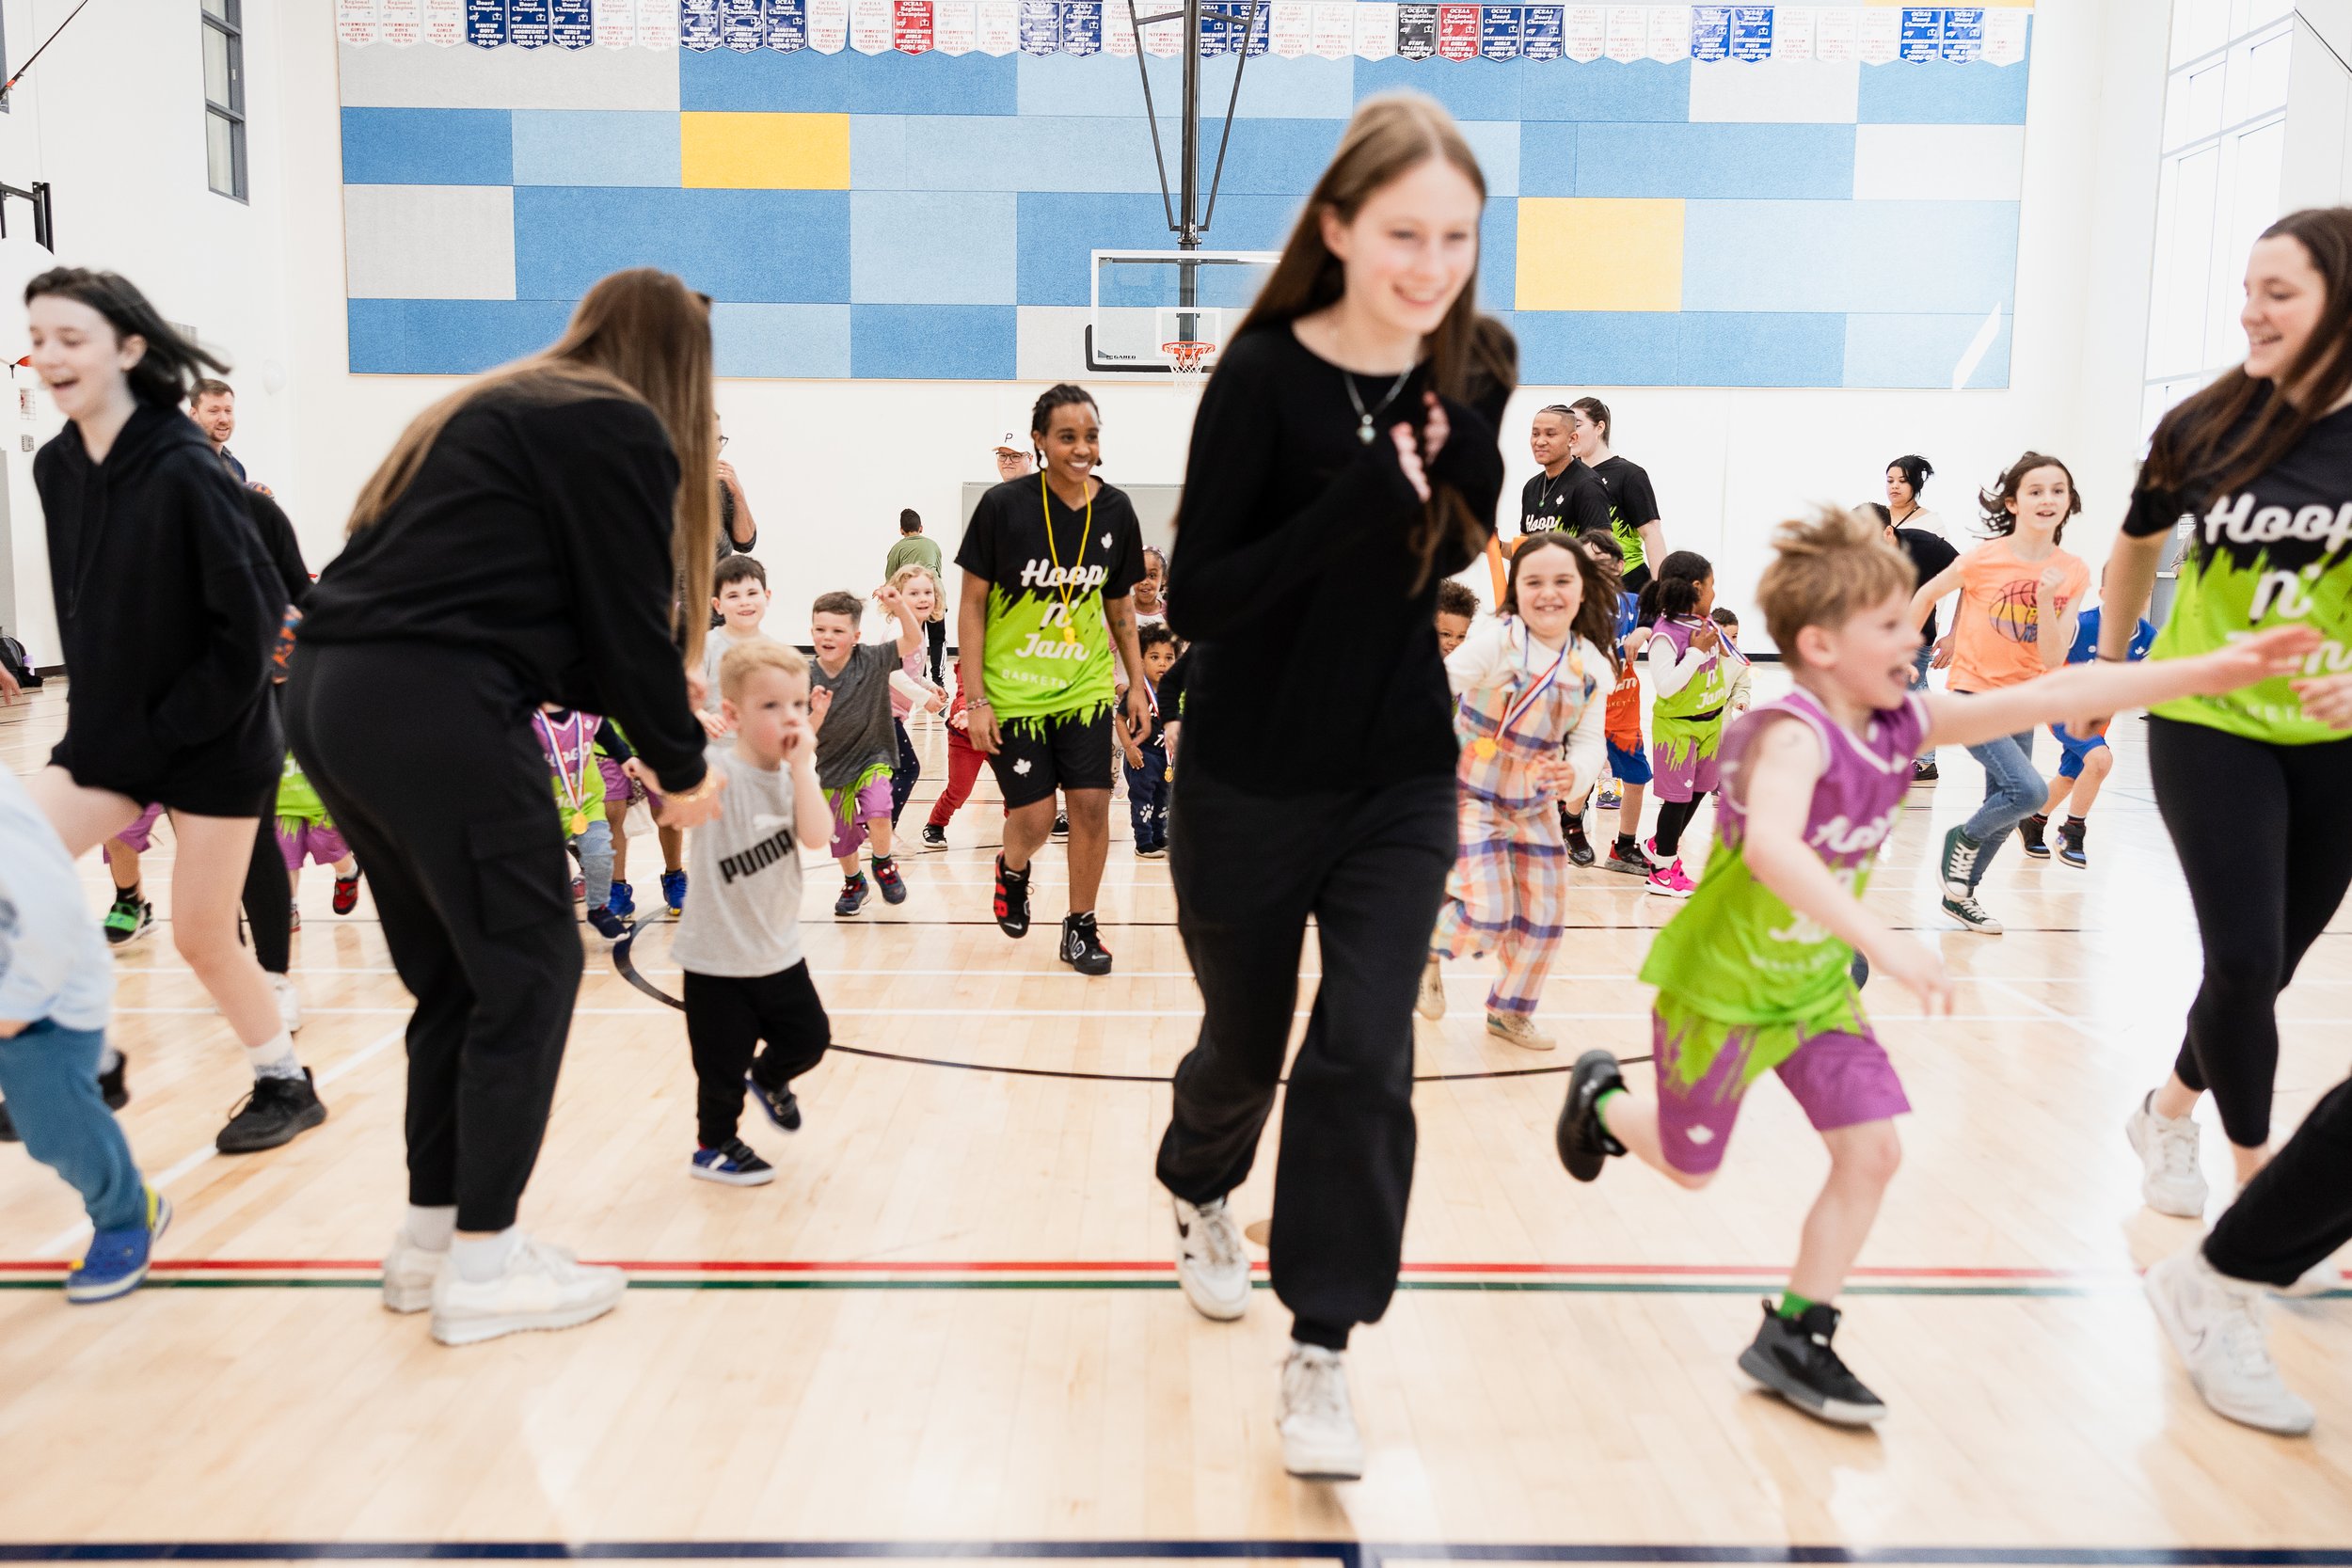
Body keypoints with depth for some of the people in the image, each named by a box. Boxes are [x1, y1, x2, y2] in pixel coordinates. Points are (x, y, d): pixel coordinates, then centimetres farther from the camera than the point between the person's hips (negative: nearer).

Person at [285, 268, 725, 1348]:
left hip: (329, 693, 9)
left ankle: (431, 1234, 24)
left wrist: (653, 710, 30)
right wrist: (681, 770, 8)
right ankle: (482, 1262, 7)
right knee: (530, 972, 1)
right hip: (437, 710, -9)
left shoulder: (498, 411, 26)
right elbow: (627, 620, -4)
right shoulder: (620, 430, -1)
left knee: (454, 975, 17)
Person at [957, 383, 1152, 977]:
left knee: (1091, 804, -4)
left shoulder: (1115, 509, -2)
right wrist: (975, 699, -12)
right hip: (1012, 691, -3)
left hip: (1085, 687, 3)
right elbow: (972, 604, -8)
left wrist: (1137, 683, 8)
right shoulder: (1004, 505, -14)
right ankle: (1012, 869, 34)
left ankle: (1080, 928, 17)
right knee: (1033, 819, -3)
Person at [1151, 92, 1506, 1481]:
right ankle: (1202, 1198, 50)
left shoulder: (1454, 385, -2)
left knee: (1364, 1057, -6)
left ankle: (1320, 1356, 11)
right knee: (1247, 1044, 16)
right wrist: (1360, 504, -30)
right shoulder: (1266, 373, -16)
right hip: (1250, 787, -2)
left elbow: (1454, 563, 7)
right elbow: (1194, 600, -19)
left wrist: (1471, 471, -13)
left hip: (1398, 788, 3)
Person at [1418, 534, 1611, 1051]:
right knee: (1488, 915, -15)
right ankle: (1429, 948, 20)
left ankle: (1510, 1012, 33)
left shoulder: (1594, 667, -5)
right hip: (1470, 794, -5)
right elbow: (1438, 683, -30)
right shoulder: (1498, 642, -20)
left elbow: (1588, 741, -8)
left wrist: (1573, 773, -30)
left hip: (1535, 805, 6)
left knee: (1544, 915, 9)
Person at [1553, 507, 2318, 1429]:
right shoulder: (1794, 733, -31)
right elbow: (1770, 846, -50)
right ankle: (1600, 1096, 42)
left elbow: (2057, 695, -8)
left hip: (1815, 982, 7)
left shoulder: (1903, 721, -7)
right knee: (1688, 1167, 9)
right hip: (1721, 983, -7)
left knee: (1872, 1151, -2)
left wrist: (2216, 670, -13)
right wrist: (1883, 943, -58)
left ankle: (1793, 1337, 13)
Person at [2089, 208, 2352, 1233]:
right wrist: (2107, 669, 18)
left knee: (2268, 966, 12)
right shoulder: (2205, 430, -8)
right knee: (2245, 959, -8)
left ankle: (2170, 1109, 37)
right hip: (2208, 723, -1)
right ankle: (2258, 1177, 13)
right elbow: (2137, 548, 11)